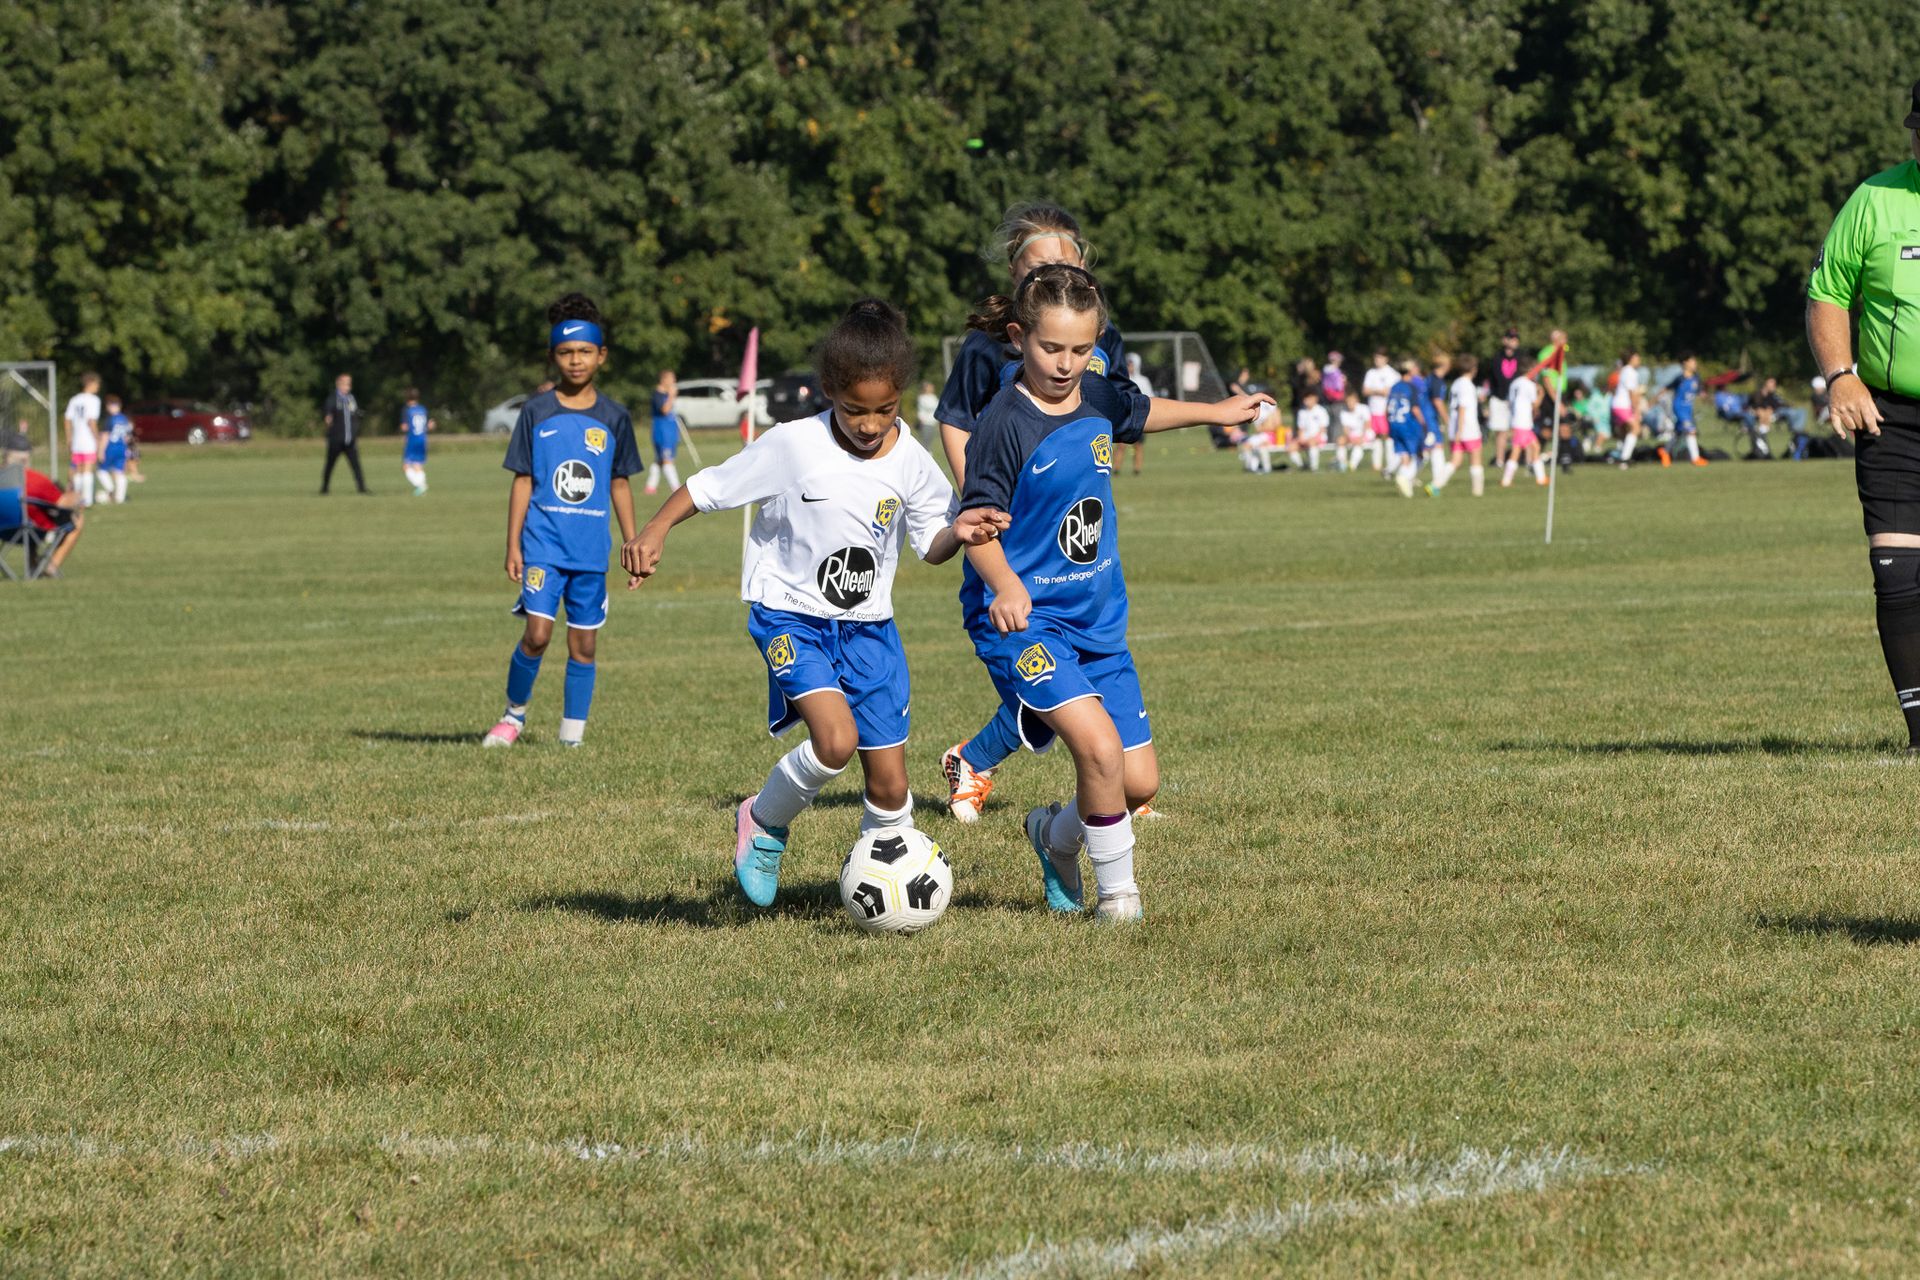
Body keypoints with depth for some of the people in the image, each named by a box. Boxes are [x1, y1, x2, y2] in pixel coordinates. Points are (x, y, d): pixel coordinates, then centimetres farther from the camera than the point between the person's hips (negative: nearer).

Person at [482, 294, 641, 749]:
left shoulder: (614, 417, 6)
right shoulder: (537, 412, 1)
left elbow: (620, 484, 13)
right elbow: (522, 481, 3)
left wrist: (632, 545, 11)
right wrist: (513, 545, -1)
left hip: (591, 550, 2)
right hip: (543, 544, -2)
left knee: (584, 644, 4)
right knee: (537, 632, -14)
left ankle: (572, 737, 14)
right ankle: (513, 714, 8)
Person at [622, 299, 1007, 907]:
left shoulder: (910, 463, -5)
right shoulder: (792, 447, -15)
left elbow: (930, 543, 6)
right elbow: (710, 487, -6)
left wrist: (959, 533, -16)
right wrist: (654, 532, -19)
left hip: (868, 625, 4)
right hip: (790, 615, -4)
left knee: (889, 782, 2)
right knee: (835, 738, -26)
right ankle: (764, 824, 1)